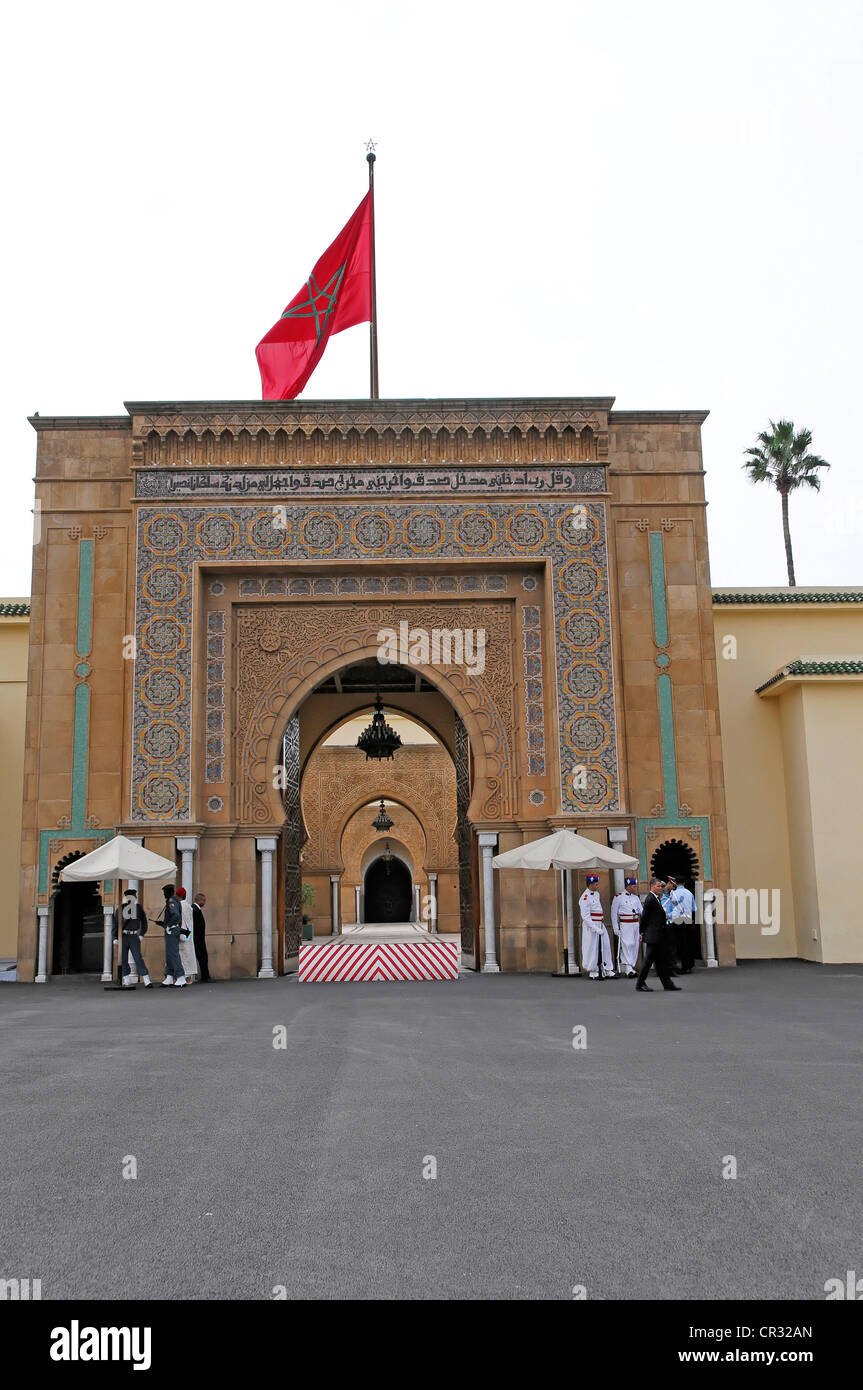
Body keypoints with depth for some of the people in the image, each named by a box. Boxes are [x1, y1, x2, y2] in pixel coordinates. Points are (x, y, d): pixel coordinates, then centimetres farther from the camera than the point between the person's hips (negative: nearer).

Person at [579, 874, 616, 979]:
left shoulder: (596, 894, 11)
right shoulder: (585, 898, -17)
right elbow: (585, 917, -20)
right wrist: (596, 929, -23)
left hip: (600, 924, 8)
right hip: (591, 926, -8)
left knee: (606, 946, 5)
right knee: (592, 949, 0)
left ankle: (607, 971, 8)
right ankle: (593, 972, 11)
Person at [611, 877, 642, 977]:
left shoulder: (636, 897, 12)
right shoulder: (619, 898, -4)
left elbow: (641, 911, 12)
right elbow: (614, 913, -2)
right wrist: (616, 928, -7)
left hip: (635, 925, 6)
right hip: (624, 926, -6)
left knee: (635, 946, 7)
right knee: (627, 945, -13)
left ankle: (632, 967, 16)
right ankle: (628, 968, -17)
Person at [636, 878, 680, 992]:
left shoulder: (656, 899, 14)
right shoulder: (650, 899, -15)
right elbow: (644, 916, -13)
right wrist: (643, 931, -6)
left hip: (659, 936, 10)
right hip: (653, 935, -10)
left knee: (661, 960, 11)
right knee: (648, 960, -3)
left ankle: (667, 983, 15)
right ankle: (640, 984, 5)